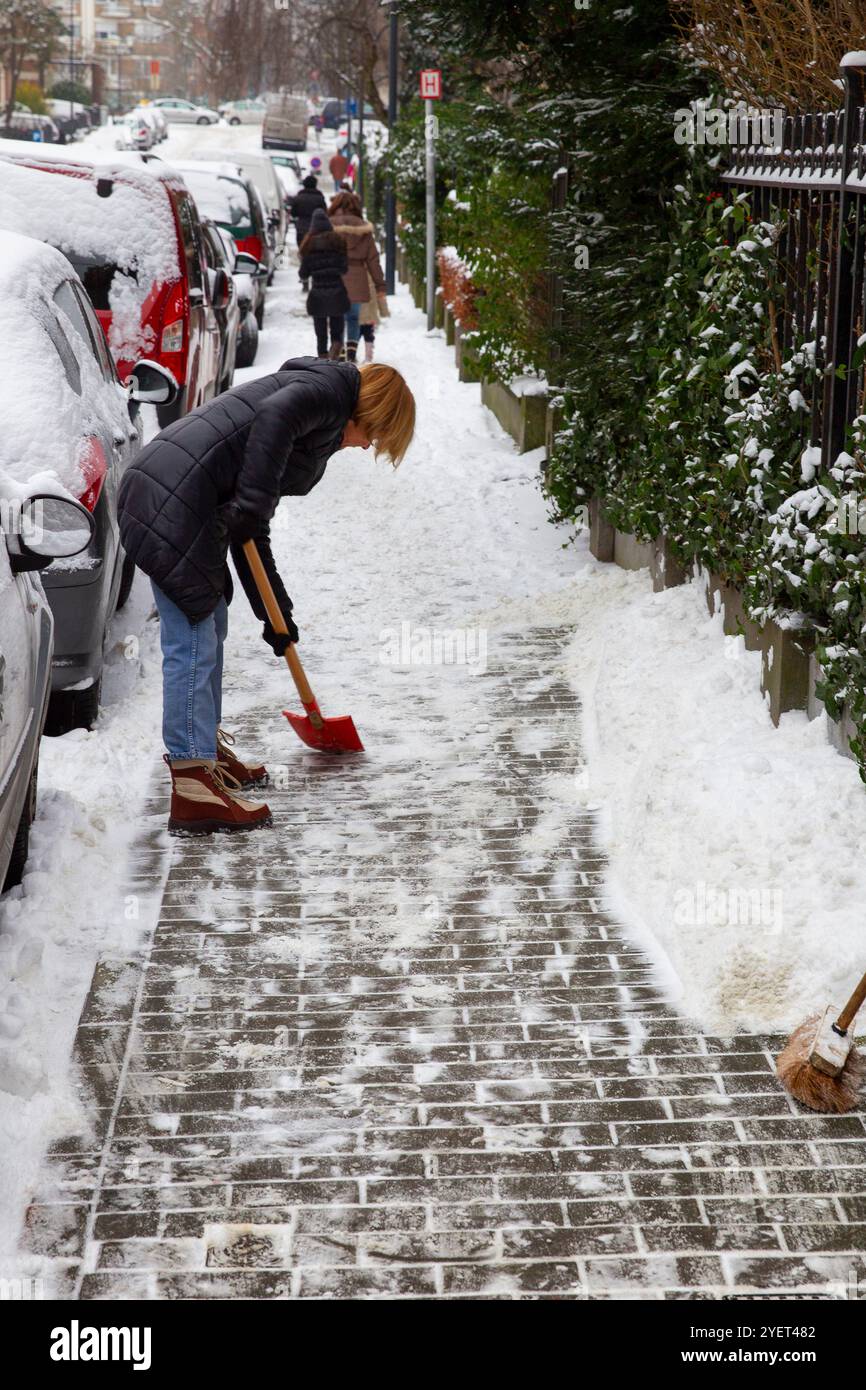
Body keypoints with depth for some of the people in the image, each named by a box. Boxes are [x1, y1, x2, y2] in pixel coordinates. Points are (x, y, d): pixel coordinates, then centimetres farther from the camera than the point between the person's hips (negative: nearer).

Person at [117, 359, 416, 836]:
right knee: (192, 643, -7)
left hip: (156, 495, 10)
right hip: (174, 505, -10)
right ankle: (193, 785, -4)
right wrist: (251, 505, -21)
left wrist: (275, 610, 27)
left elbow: (251, 529, 27)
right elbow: (273, 417, -24)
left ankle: (208, 748, 37)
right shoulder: (331, 388, 0)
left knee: (211, 627, 23)